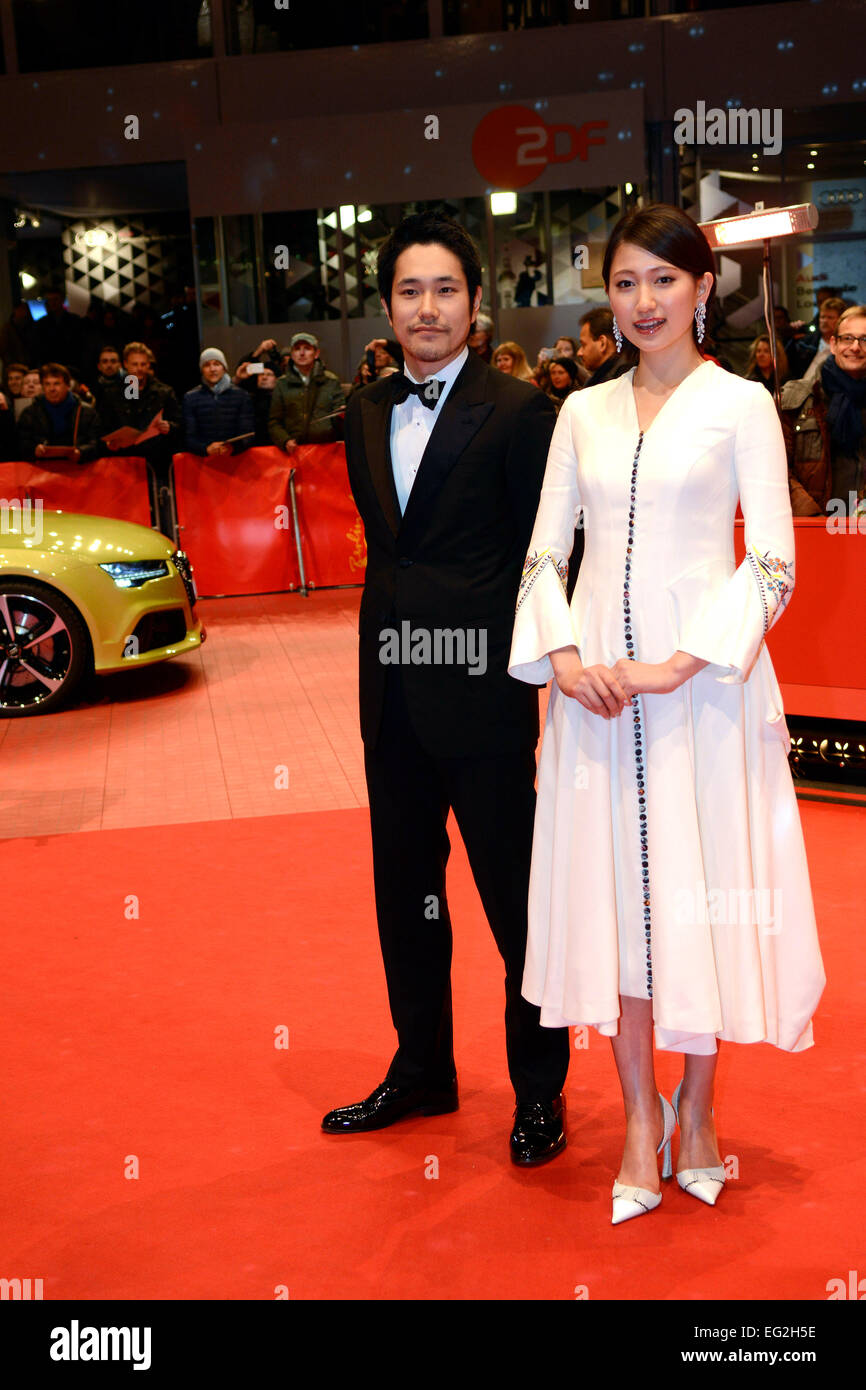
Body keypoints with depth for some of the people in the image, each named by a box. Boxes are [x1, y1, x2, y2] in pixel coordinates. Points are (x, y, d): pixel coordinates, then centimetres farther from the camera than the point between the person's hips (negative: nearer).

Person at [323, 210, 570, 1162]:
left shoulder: (519, 412, -8)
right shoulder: (365, 414, 11)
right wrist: (393, 633, 10)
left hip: (481, 691, -7)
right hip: (392, 691, 7)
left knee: (516, 900, 4)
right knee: (404, 890, 17)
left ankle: (540, 1090, 22)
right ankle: (422, 1070, 35)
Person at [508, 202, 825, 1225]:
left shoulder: (741, 404, 0)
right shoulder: (584, 412, 11)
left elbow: (772, 563, -6)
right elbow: (545, 551, 10)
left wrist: (678, 666, -16)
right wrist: (565, 655, -7)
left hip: (703, 673, -3)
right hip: (597, 675, 3)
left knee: (699, 884, 4)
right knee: (614, 885, 5)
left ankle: (696, 1102, 24)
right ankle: (640, 1115, 18)